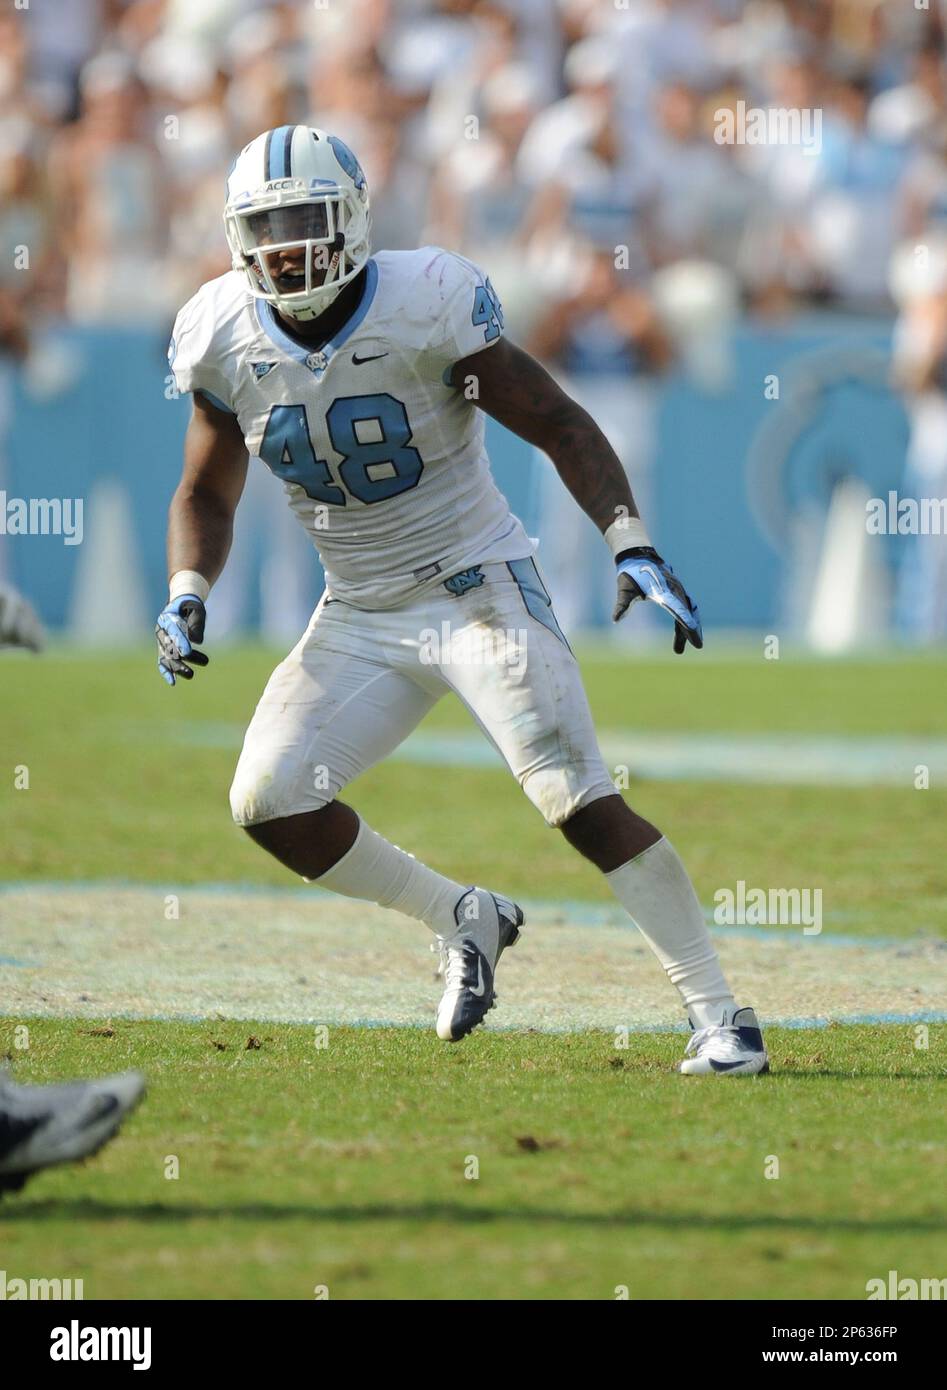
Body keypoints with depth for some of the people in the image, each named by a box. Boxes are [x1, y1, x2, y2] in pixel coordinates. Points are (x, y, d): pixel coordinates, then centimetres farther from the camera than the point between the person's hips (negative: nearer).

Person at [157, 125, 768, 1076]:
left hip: (478, 587, -5)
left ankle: (717, 1014, -10)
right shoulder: (225, 340, -5)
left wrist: (634, 549, -24)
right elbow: (206, 494, 10)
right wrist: (185, 598, -8)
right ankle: (464, 922, 13)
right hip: (358, 618, 5)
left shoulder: (428, 306, -19)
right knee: (268, 802, -8)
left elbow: (559, 426, -13)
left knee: (577, 799, -18)